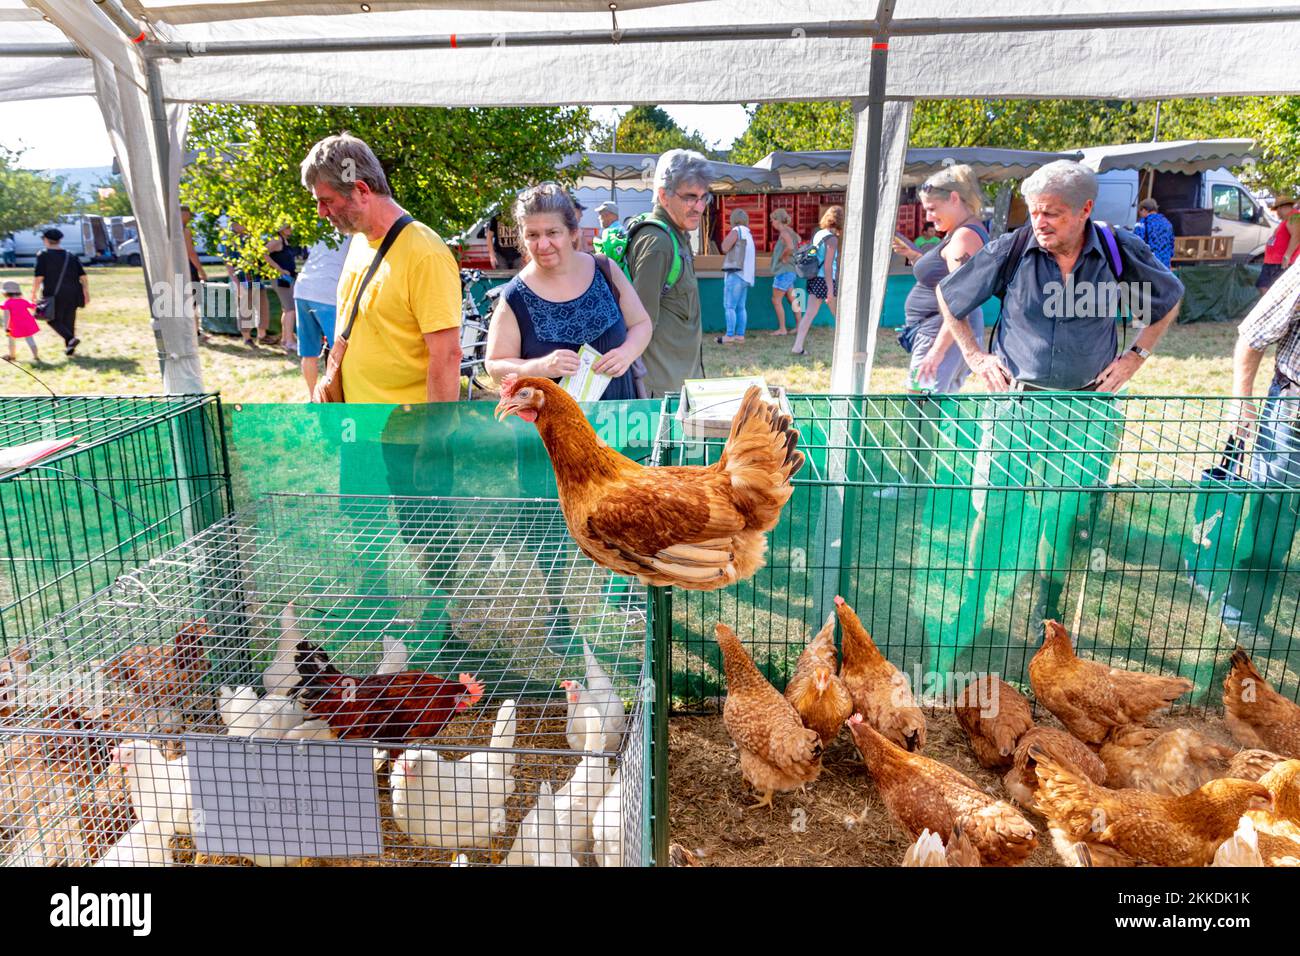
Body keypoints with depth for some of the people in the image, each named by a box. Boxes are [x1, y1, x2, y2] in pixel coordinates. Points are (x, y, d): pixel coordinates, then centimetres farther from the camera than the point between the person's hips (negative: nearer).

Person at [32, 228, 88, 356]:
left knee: (53, 320, 9)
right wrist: (86, 293, 6)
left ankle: (70, 339, -14)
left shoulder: (43, 256, -4)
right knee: (69, 320, 13)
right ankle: (69, 348, 15)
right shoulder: (71, 256, 9)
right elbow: (83, 276, 3)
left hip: (54, 295, -4)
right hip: (72, 294, 4)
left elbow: (39, 277, -10)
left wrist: (34, 293, 0)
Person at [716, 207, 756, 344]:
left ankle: (729, 336, -15)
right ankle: (740, 334, 7)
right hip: (745, 275, 9)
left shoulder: (736, 231, -8)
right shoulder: (748, 234, 18)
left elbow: (725, 248, -12)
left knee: (729, 306, -10)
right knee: (740, 307, 9)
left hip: (735, 274, -9)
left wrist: (727, 237, 3)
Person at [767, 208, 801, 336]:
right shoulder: (790, 232, 13)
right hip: (790, 271, 10)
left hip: (785, 271, -10)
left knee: (776, 300, -4)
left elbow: (790, 247, -32)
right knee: (792, 300, 13)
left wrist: (783, 257, -16)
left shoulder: (784, 232, -15)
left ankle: (782, 329, -2)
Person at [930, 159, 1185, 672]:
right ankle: (965, 621, 13)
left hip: (1086, 409, 1)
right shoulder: (1011, 250, -7)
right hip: (1016, 399, -1)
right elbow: (948, 294, 8)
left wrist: (1136, 355, 8)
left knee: (1065, 517, 8)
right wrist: (974, 356, 3)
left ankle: (1046, 613, 29)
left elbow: (1170, 297, 17)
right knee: (993, 511, -1)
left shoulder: (1122, 253, -3)